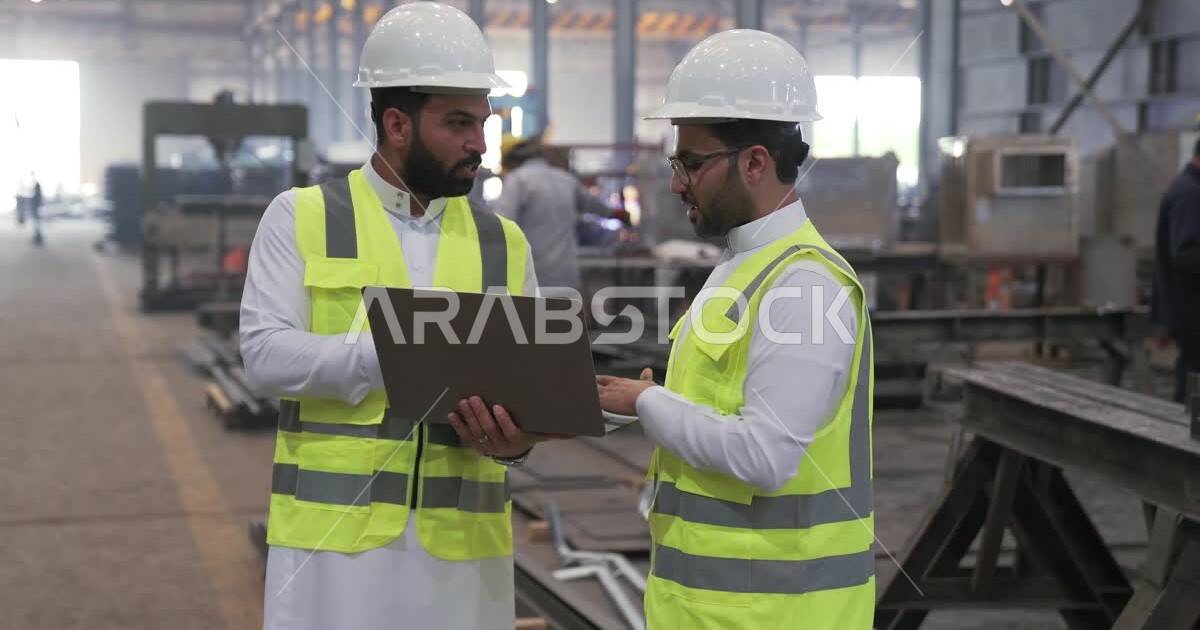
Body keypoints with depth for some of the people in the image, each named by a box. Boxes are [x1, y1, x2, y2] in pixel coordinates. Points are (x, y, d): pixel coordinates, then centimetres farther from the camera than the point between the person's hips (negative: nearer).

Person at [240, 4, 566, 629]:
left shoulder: (503, 243, 9)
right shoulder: (301, 219, 1)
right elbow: (266, 356, -9)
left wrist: (517, 436, -17)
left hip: (461, 544, 3)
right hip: (334, 536, -3)